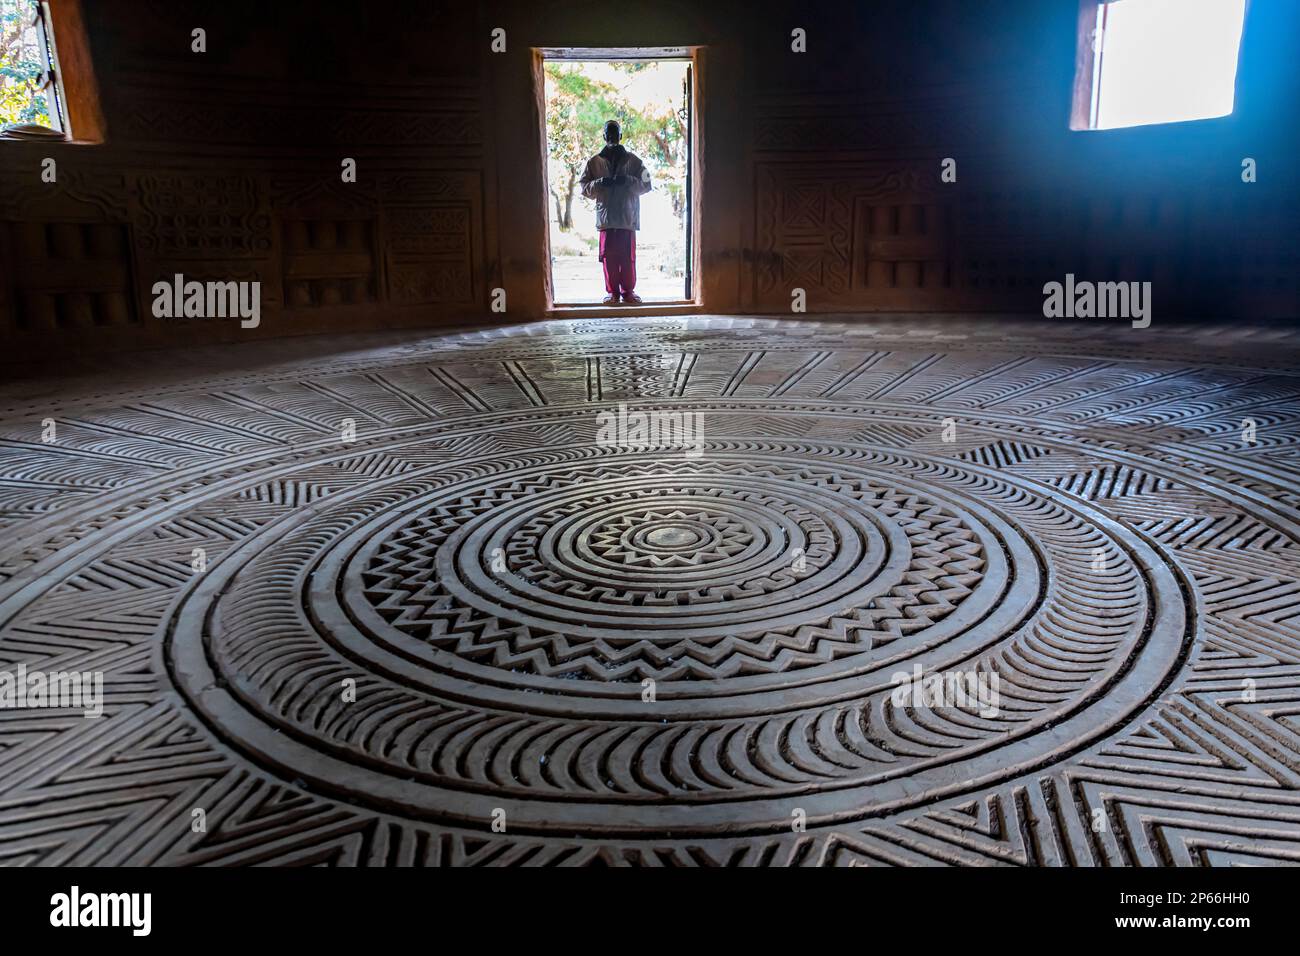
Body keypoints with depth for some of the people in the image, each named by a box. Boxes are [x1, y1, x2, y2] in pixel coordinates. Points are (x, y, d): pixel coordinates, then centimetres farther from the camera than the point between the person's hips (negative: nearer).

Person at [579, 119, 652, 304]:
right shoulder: (595, 162, 10)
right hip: (606, 217, 1)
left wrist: (628, 181, -12)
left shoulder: (633, 160, 9)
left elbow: (646, 184, 5)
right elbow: (584, 187, 8)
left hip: (628, 217, 0)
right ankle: (612, 292, 9)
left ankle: (628, 291, 10)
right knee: (608, 255, 0)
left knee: (628, 256, -1)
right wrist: (599, 183, -12)